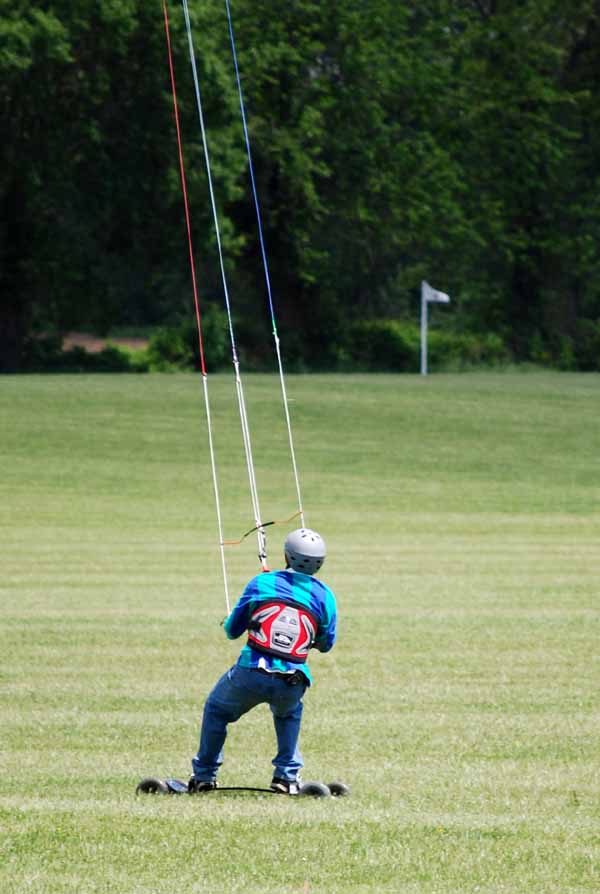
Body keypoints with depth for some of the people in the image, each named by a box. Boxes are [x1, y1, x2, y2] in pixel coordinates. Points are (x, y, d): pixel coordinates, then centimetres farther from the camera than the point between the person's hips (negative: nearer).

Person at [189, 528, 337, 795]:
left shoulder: (261, 583, 5)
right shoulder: (324, 596, 7)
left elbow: (232, 630, 13)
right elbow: (326, 644, 20)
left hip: (250, 675, -2)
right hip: (291, 685, 2)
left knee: (216, 711, 28)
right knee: (289, 713, 38)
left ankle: (204, 776, 31)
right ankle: (287, 777, 29)